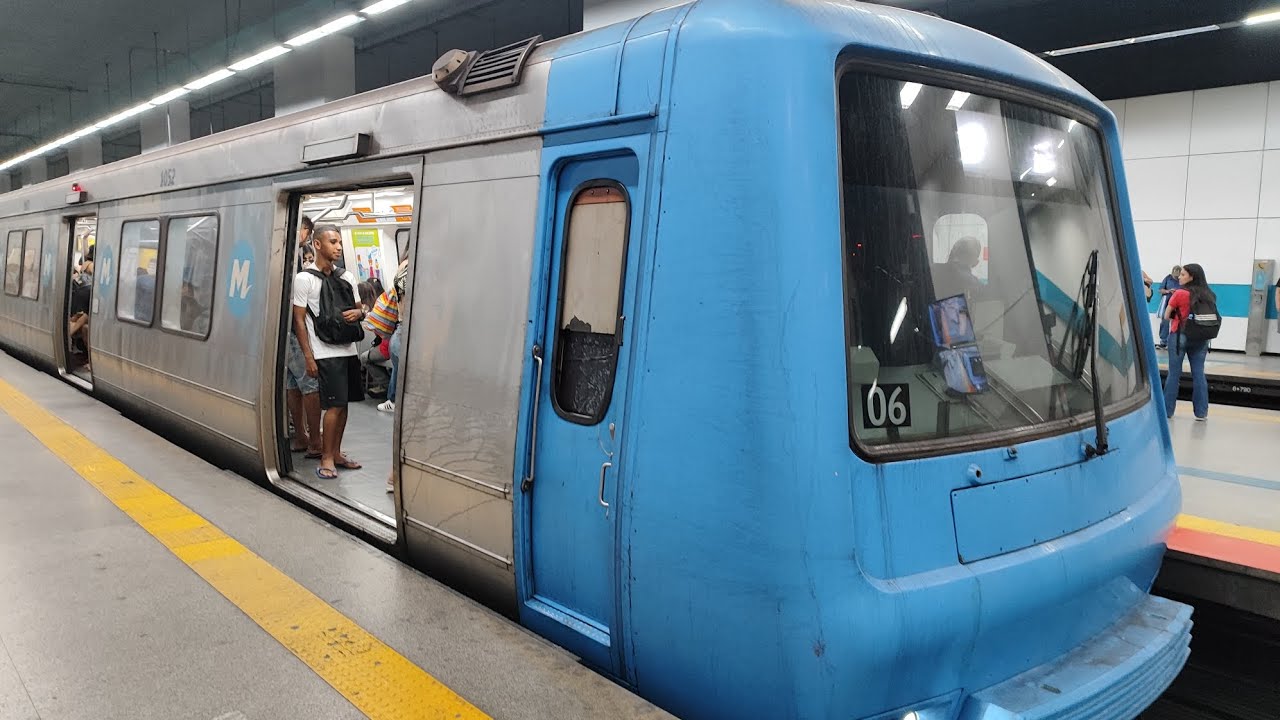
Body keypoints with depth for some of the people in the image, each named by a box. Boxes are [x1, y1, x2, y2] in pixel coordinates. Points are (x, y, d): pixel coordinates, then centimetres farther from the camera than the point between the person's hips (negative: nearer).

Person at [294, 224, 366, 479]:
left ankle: (336, 453, 21)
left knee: (343, 404, 10)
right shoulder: (304, 279, -5)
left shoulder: (347, 277, 11)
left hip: (348, 350, 6)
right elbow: (299, 320, -6)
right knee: (334, 405, -7)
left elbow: (358, 308, 21)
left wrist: (358, 313, -6)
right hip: (326, 353, -6)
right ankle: (326, 458, 3)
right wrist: (308, 357, -11)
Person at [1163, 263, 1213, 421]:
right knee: (1199, 374, 7)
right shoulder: (1209, 296, 4)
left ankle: (1167, 410, 6)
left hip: (1179, 336, -4)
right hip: (1201, 338, 4)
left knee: (1174, 374, 2)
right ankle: (1201, 412, 10)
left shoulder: (1179, 294, -10)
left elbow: (1166, 316, -3)